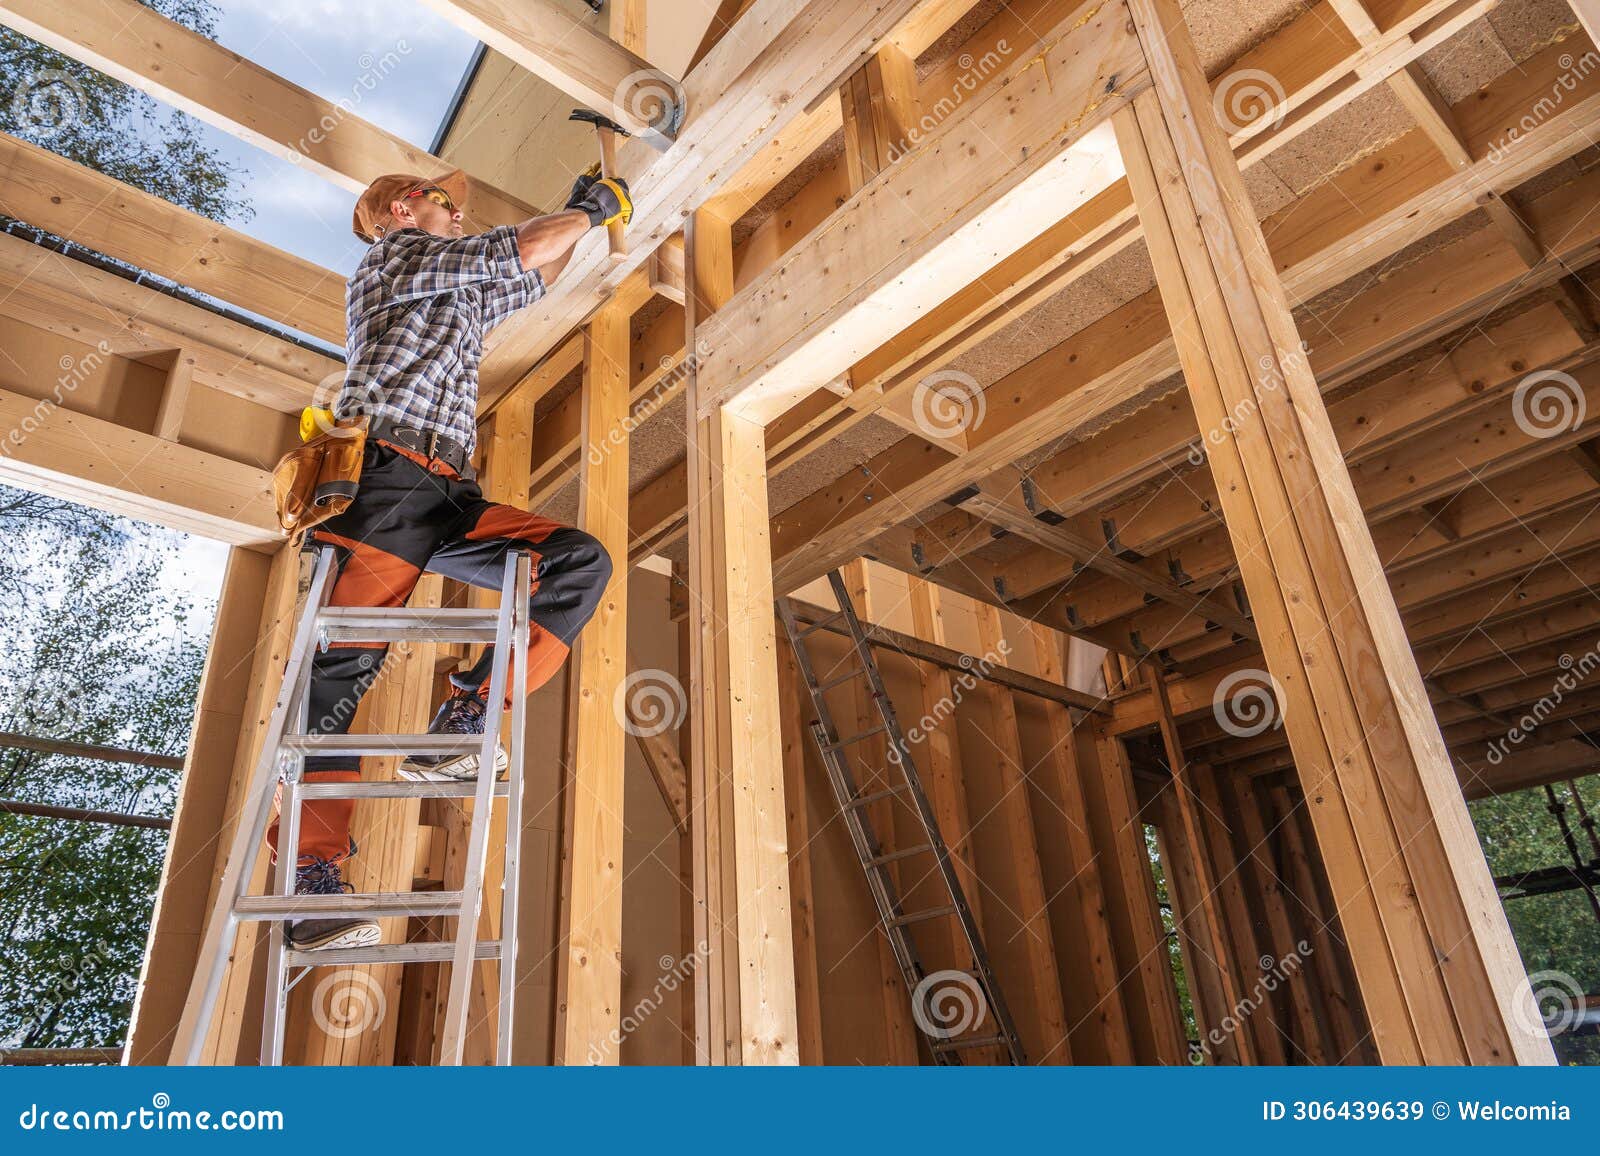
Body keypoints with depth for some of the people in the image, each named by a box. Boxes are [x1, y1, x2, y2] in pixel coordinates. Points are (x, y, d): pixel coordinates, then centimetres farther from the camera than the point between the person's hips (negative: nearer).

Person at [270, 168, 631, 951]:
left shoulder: (454, 295, 36)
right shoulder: (394, 255, 14)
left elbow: (531, 280, 49)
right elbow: (522, 251, 6)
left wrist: (576, 220, 46)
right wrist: (588, 210, 22)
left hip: (445, 494, 8)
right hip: (384, 476, -8)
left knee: (581, 561, -12)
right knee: (343, 661, -17)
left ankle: (461, 722, -22)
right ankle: (312, 876, -20)